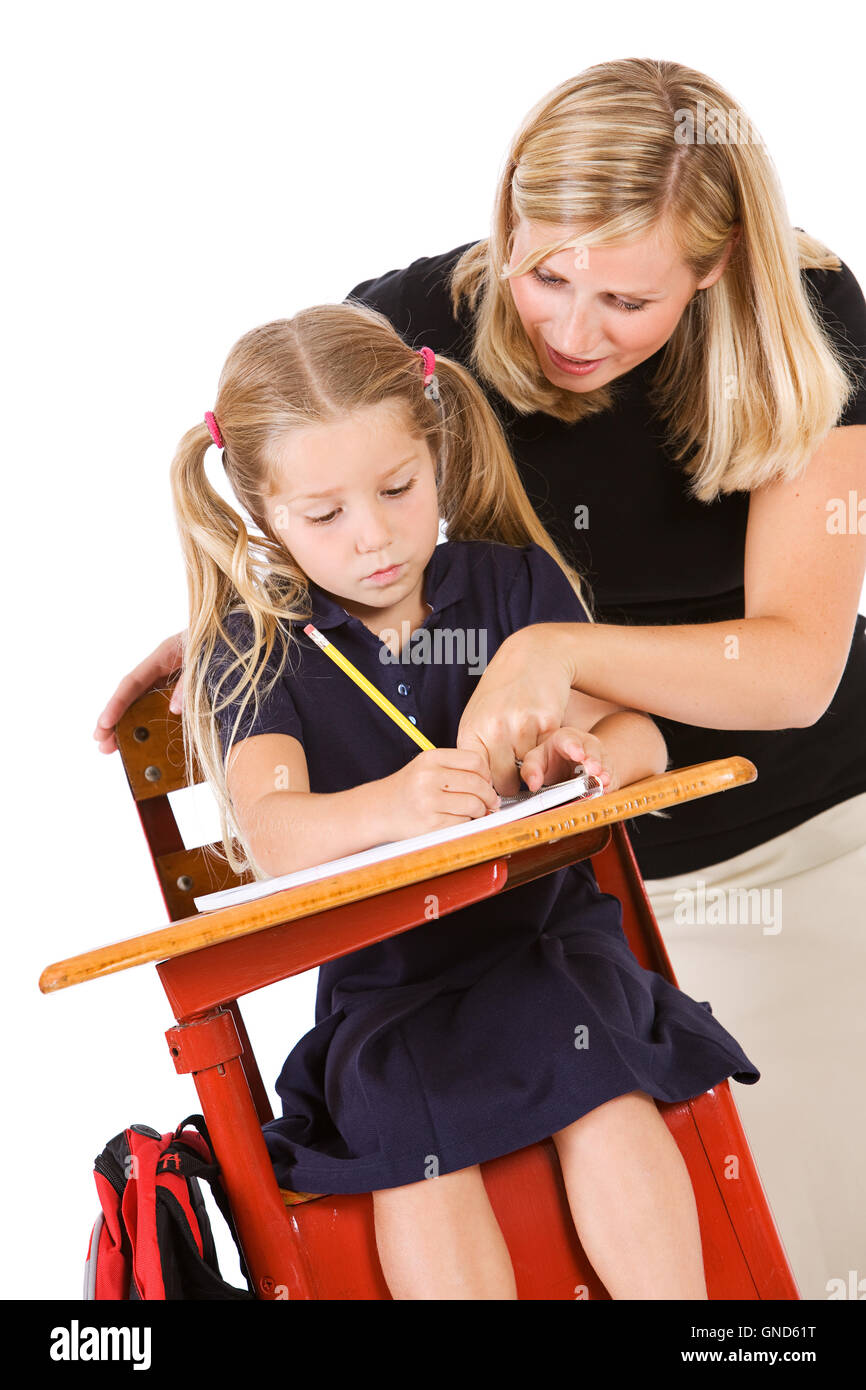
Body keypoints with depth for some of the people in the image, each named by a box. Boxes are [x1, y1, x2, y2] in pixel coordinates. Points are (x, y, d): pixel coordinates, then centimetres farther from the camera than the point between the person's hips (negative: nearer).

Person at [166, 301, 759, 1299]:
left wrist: (592, 752, -23)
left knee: (606, 1099, -27)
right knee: (412, 1132, -29)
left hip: (545, 928, 1)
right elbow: (269, 835, -18)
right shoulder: (255, 650, -2)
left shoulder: (515, 582, 5)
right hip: (381, 979, 0)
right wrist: (385, 809, -42)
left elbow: (640, 739, 3)